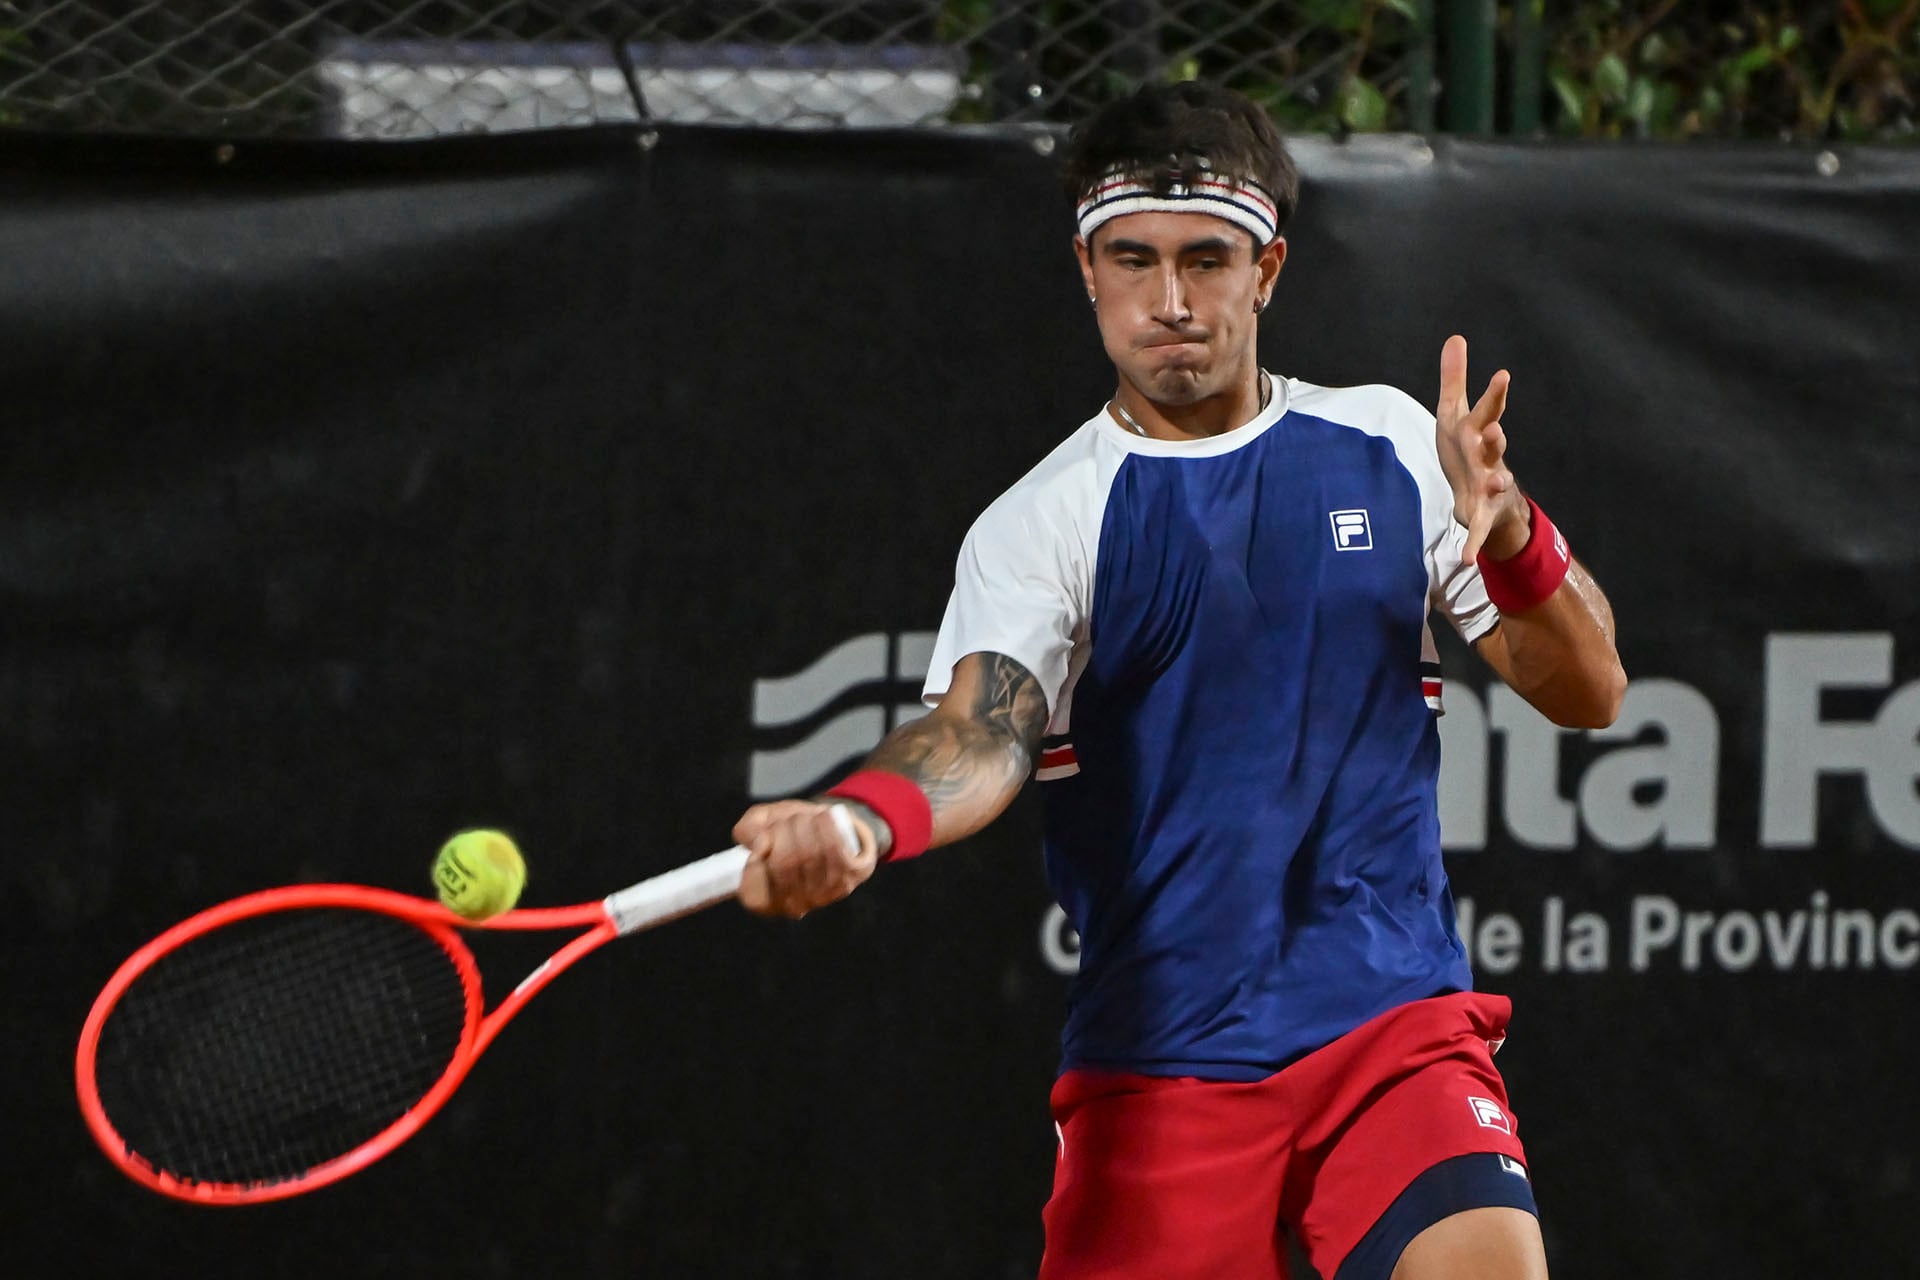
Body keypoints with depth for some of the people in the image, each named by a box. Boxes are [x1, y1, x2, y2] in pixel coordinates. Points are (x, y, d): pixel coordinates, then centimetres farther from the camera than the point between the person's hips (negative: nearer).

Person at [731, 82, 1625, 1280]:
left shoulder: (1386, 446, 8)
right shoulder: (1044, 520, -1)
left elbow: (1588, 691, 7)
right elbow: (984, 728, -19)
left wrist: (1510, 538, -14)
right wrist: (860, 820, -42)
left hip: (1396, 1019, 1)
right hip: (1157, 1065, -1)